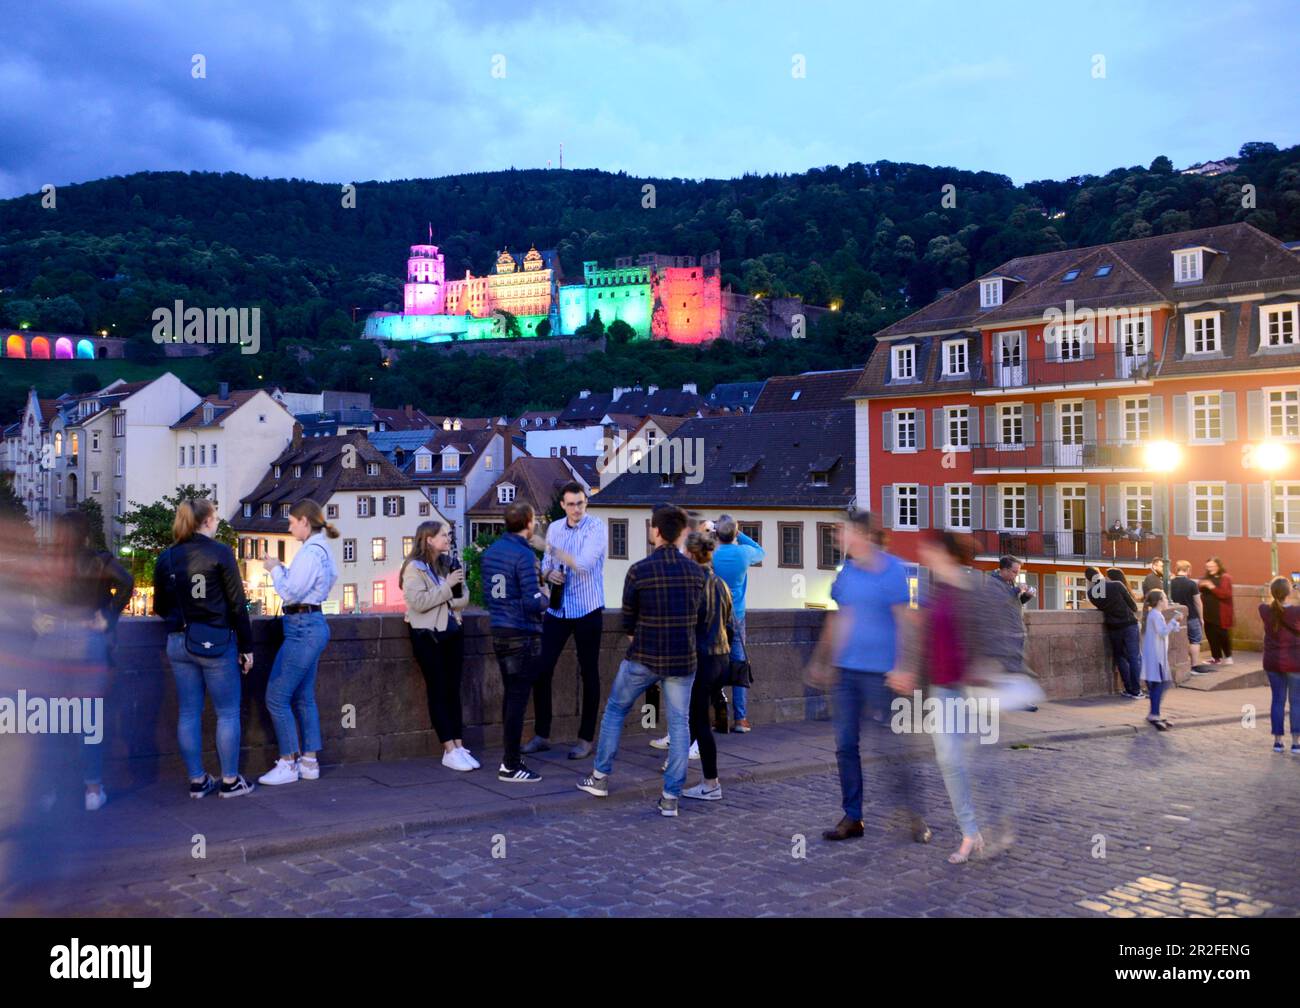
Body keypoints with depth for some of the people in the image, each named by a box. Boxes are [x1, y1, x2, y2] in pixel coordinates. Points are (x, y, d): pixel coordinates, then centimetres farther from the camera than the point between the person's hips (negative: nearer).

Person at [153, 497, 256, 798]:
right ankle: (230, 781, 10)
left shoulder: (165, 558, 5)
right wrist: (246, 646, 0)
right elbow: (237, 604, -7)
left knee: (189, 713, 10)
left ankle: (197, 781, 16)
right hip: (215, 642, -5)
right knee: (228, 712, 6)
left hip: (178, 643, 5)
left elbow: (160, 607, 12)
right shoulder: (220, 553, -9)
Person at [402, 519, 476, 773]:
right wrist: (447, 586, -18)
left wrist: (444, 602, -11)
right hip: (428, 635, -6)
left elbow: (464, 597, 6)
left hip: (452, 631, 6)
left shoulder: (448, 562, 9)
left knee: (453, 690, 6)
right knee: (438, 690, -2)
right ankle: (449, 751, -1)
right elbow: (419, 602, -19)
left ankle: (459, 746, 9)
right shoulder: (415, 567, -8)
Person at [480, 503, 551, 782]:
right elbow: (533, 602, -20)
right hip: (523, 635, -8)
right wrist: (545, 597, -1)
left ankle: (509, 757, 24)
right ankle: (510, 767, 2)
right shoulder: (525, 556, -16)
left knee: (509, 694, 17)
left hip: (499, 633, 8)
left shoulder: (491, 551, 9)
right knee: (518, 699, -2)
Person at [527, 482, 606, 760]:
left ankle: (586, 738, 15)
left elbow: (584, 564, -22)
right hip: (557, 608, 5)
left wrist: (553, 548, -18)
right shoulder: (554, 528, 8)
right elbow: (546, 564, 15)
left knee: (589, 674, 5)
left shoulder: (596, 527, -10)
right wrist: (548, 573, -8)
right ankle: (541, 735, 15)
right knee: (542, 670, 3)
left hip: (587, 609, -5)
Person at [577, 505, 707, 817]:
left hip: (642, 659, -2)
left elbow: (628, 621, -2)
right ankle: (671, 797, 7)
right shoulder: (696, 571, -1)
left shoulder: (638, 571, -11)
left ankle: (600, 777, 24)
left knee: (615, 709, 18)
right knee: (679, 724, 8)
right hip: (683, 661, 2)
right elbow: (703, 621, 7)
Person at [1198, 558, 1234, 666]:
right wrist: (1200, 586, -8)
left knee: (1223, 635, -1)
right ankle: (1216, 657, 15)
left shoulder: (1225, 578, -6)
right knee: (1211, 635, 6)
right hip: (1208, 613, 6)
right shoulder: (1206, 578, 12)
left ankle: (1228, 657, 14)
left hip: (1220, 614, -6)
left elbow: (1226, 594, -18)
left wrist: (1212, 587, -22)